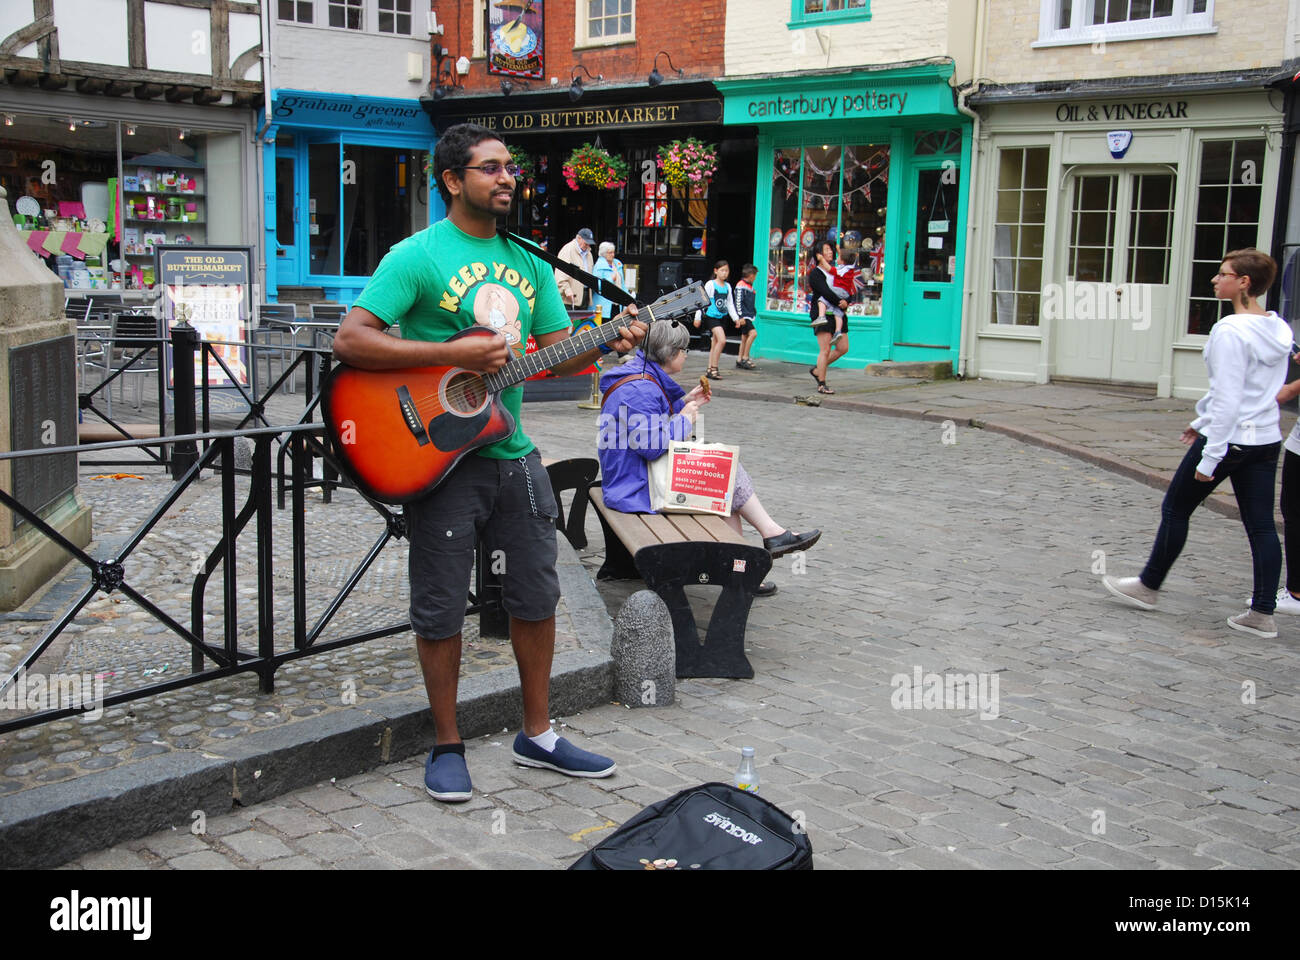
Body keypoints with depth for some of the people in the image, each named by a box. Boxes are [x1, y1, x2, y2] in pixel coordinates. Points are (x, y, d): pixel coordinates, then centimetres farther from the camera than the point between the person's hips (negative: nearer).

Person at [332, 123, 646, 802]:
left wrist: (608, 342, -9)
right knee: (441, 609, 4)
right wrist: (452, 354, -22)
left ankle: (537, 735, 28)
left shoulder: (528, 262, 11)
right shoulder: (417, 256, -9)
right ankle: (447, 746, 21)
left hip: (513, 455, 6)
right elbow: (349, 341, -17)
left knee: (536, 596, 12)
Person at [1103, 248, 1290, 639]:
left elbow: (1227, 400, -21)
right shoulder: (1279, 330, 8)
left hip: (1228, 438, -8)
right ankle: (1263, 613, 11)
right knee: (1260, 525, 8)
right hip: (1267, 439, 8)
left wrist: (1209, 457, -18)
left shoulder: (1231, 331, -19)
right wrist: (1202, 423, 24)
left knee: (1175, 508, 10)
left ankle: (1148, 586, 24)